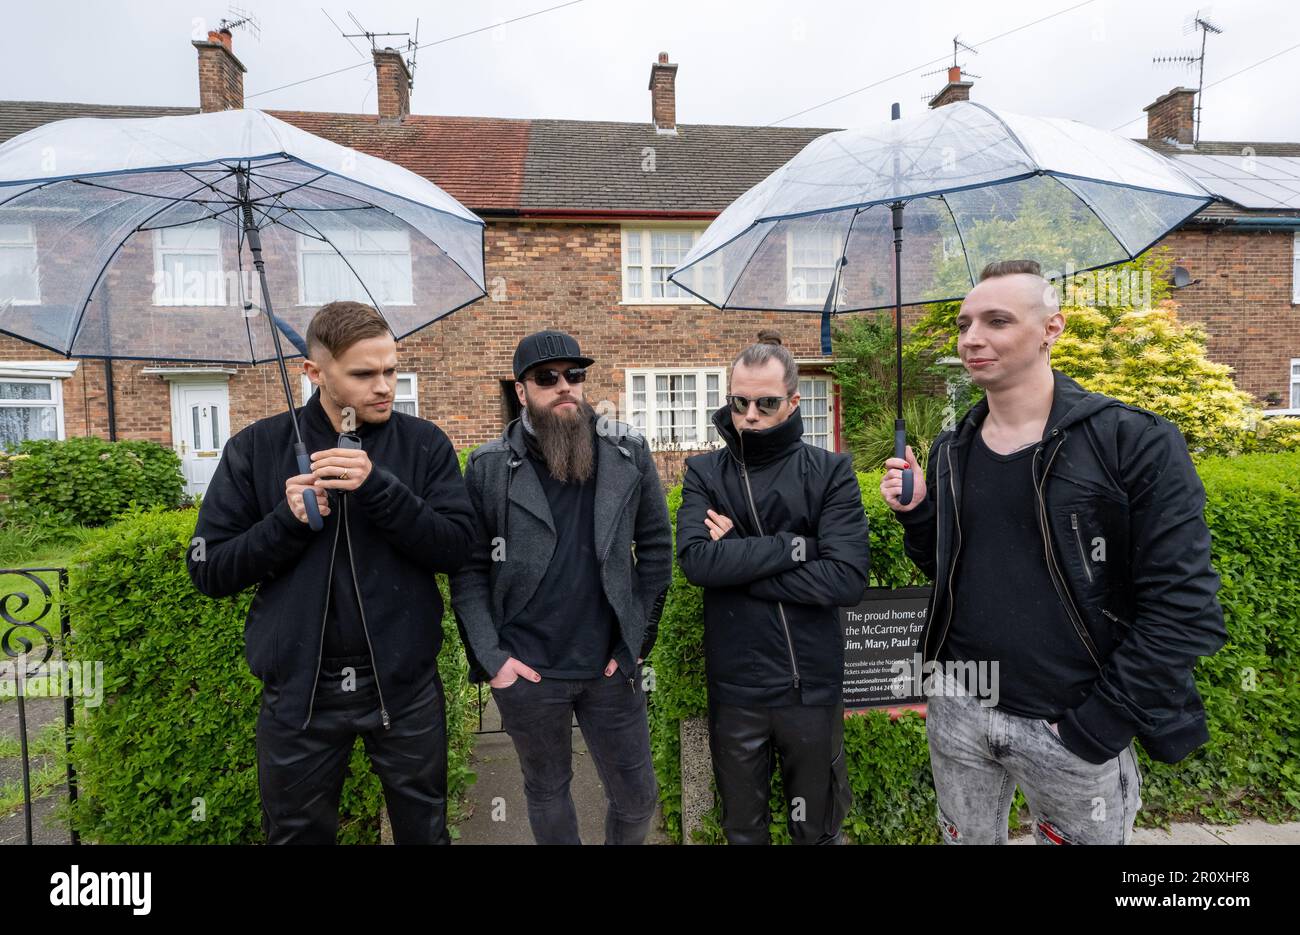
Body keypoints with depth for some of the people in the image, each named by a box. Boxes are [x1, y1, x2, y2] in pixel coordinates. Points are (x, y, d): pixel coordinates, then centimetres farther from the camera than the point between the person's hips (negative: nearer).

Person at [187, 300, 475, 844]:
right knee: (298, 833, 20)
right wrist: (288, 521, -19)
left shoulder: (425, 443, -5)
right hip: (298, 690, 0)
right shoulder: (256, 448, -4)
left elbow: (456, 548, -12)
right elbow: (208, 571, -2)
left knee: (424, 830, 20)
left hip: (405, 684, 1)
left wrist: (378, 489, -25)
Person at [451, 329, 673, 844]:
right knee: (546, 791, 22)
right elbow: (468, 571, -2)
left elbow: (656, 548, 0)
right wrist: (490, 657, -8)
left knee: (637, 797, 16)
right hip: (528, 673, 0)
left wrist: (638, 638, -2)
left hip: (609, 667, 1)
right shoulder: (488, 468, -5)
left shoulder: (628, 453, -4)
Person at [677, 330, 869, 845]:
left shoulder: (831, 471, -6)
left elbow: (847, 578, -18)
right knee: (742, 827, 22)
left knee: (817, 829, 21)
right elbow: (695, 559, -18)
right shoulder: (704, 472, -2)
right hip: (734, 687, 1)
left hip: (813, 685, -1)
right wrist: (793, 545, -19)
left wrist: (738, 561, -17)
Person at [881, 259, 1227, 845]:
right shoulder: (952, 451, 2)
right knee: (965, 838, 21)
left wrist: (1104, 722, -15)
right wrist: (916, 511, -7)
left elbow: (1182, 605, -14)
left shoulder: (1134, 442, -13)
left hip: (1071, 726, -4)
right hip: (958, 710, 4)